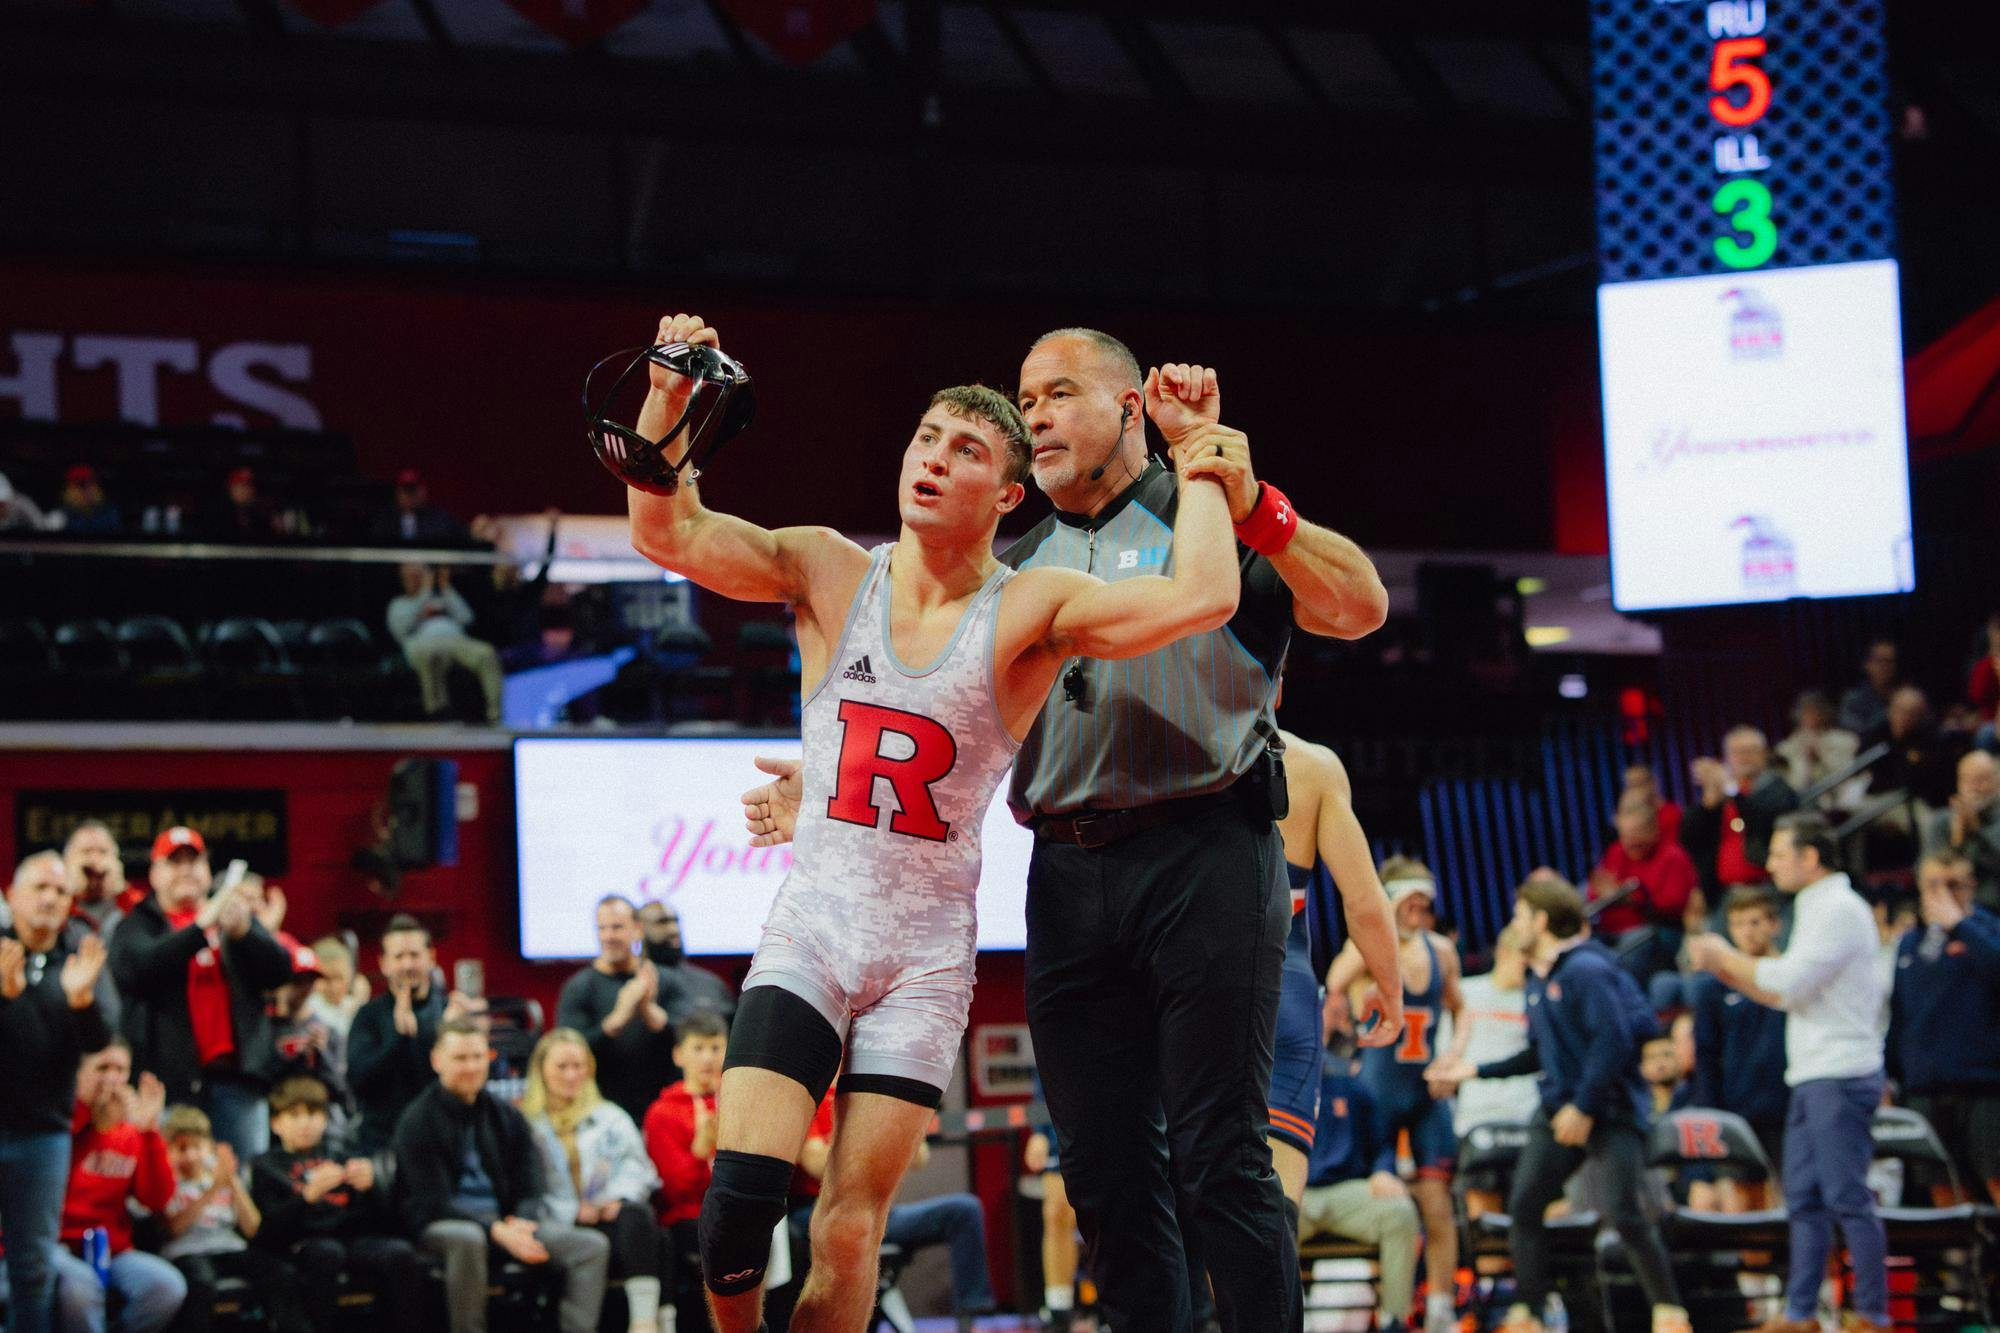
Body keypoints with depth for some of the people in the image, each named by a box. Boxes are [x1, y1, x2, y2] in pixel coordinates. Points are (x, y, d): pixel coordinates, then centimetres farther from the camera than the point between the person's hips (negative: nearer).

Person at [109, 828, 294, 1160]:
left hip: (236, 1072, 3)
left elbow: (281, 971, 5)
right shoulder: (138, 924, 9)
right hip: (170, 1077, -3)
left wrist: (242, 930, -14)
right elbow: (135, 970, -13)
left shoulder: (238, 917, 18)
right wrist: (201, 927, -21)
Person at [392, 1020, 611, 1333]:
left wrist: (523, 1223, -17)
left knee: (593, 1245, -13)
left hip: (504, 1222, 5)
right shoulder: (418, 1121, -4)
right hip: (440, 1225, -5)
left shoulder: (507, 1117, 13)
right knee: (468, 1239, -42)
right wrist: (496, 1231, -25)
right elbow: (431, 1202, -12)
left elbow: (532, 1190, 8)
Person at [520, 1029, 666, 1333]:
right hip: (557, 1226, -2)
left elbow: (634, 1164, 12)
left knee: (637, 1215, -35)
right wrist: (571, 1211, -12)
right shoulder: (524, 1122, 15)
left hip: (611, 1214, 2)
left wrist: (620, 1197, -9)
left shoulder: (609, 1116, 26)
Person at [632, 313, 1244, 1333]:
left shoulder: (1030, 613, -5)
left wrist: (1198, 462, -10)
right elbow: (667, 534, -10)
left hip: (927, 953, -1)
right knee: (740, 1193, -15)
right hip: (809, 930, 1)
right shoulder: (832, 574, 1)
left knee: (849, 1234, -2)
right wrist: (668, 397, -23)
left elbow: (1203, 600, -20)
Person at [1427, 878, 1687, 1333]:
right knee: (1523, 1205, 0)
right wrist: (1474, 1072, 22)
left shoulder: (1586, 970, -13)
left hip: (1610, 1110, -9)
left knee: (1625, 1214, -14)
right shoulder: (1537, 980, 15)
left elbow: (1613, 1041, -20)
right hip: (1558, 1108, 9)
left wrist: (1583, 1108, -20)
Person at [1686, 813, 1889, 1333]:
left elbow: (1787, 980, -19)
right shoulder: (1817, 909, 19)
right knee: (1804, 1198, 9)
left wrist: (1725, 955, -6)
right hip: (1812, 1076, 10)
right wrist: (1725, 968, 12)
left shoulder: (1840, 909, -12)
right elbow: (1783, 994, 21)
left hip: (1841, 1075, -10)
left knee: (1847, 1197, -8)